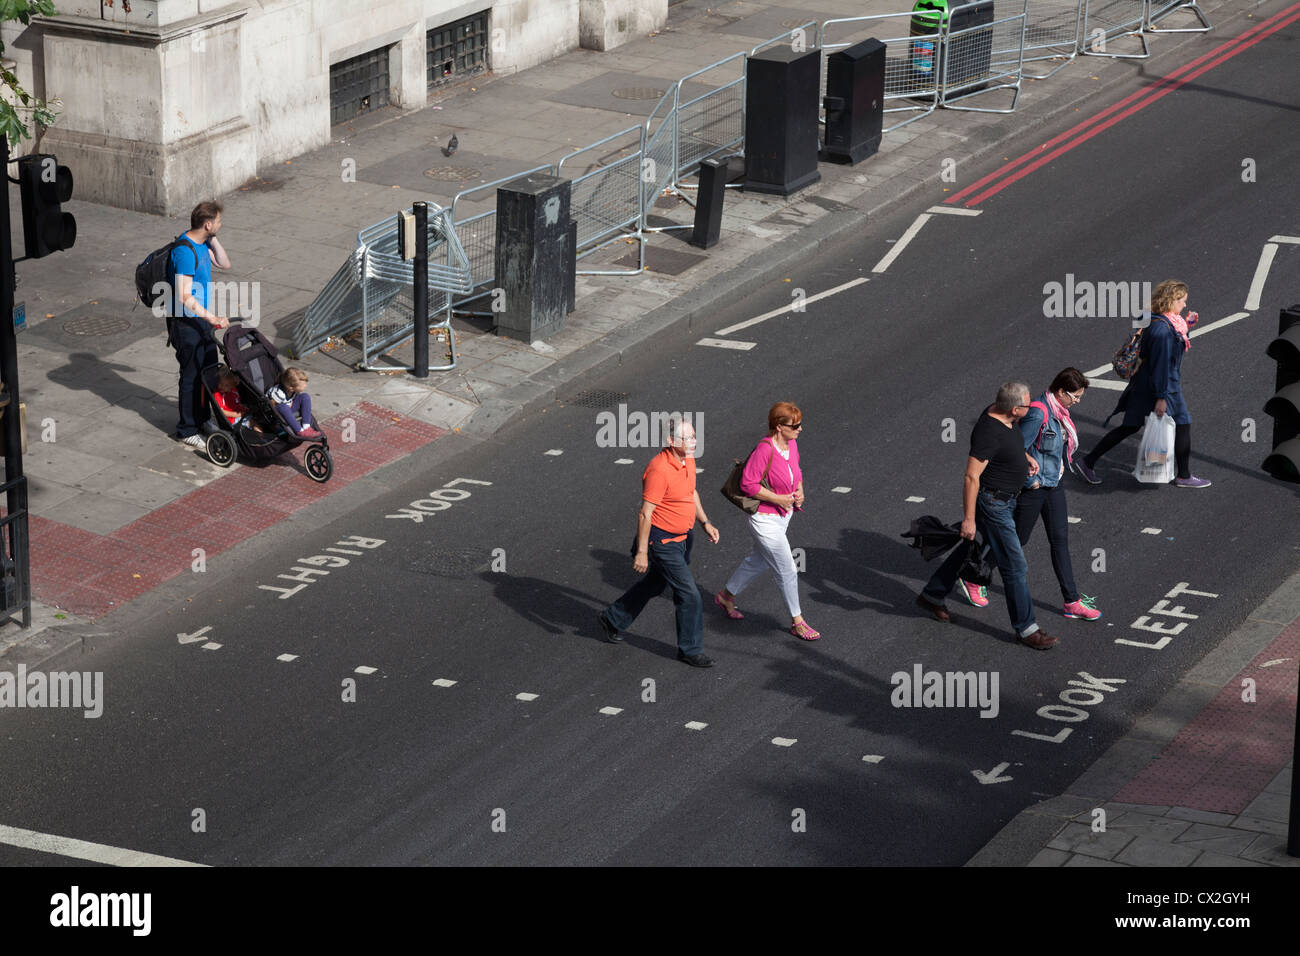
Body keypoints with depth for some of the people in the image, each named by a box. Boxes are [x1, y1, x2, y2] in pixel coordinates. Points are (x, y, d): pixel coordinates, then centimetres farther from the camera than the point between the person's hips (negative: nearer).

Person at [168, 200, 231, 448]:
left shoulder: (202, 243, 3)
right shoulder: (185, 251, -27)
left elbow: (224, 264, 11)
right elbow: (184, 297, -30)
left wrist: (213, 240, -2)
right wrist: (212, 317, -34)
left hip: (201, 318, 9)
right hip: (186, 323, -9)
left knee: (209, 370, 20)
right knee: (192, 376, 0)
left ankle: (201, 417, 37)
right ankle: (187, 430, 11)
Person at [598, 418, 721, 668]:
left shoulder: (688, 459, 0)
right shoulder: (660, 469, -28)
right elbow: (645, 513, -24)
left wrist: (705, 523, 14)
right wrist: (641, 552, -22)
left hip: (681, 537, 9)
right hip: (662, 541, -9)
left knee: (654, 584, 25)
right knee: (689, 594, -4)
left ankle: (612, 619, 44)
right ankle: (690, 649, 12)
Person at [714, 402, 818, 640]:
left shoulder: (792, 444, -1)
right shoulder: (764, 449, -27)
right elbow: (748, 483, -25)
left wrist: (799, 490, -3)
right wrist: (778, 499, -23)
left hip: (783, 515, 9)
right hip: (764, 518, -9)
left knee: (759, 561, 25)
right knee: (787, 570, -1)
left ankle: (726, 596, 45)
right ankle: (797, 622, 12)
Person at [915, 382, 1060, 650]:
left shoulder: (998, 413, -2)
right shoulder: (989, 433, -31)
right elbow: (971, 477, -27)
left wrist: (1026, 457, 6)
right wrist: (968, 518, -23)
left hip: (1004, 499, 10)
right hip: (991, 505, -10)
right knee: (1014, 566, -1)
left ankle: (931, 596, 39)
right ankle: (1026, 629, 10)